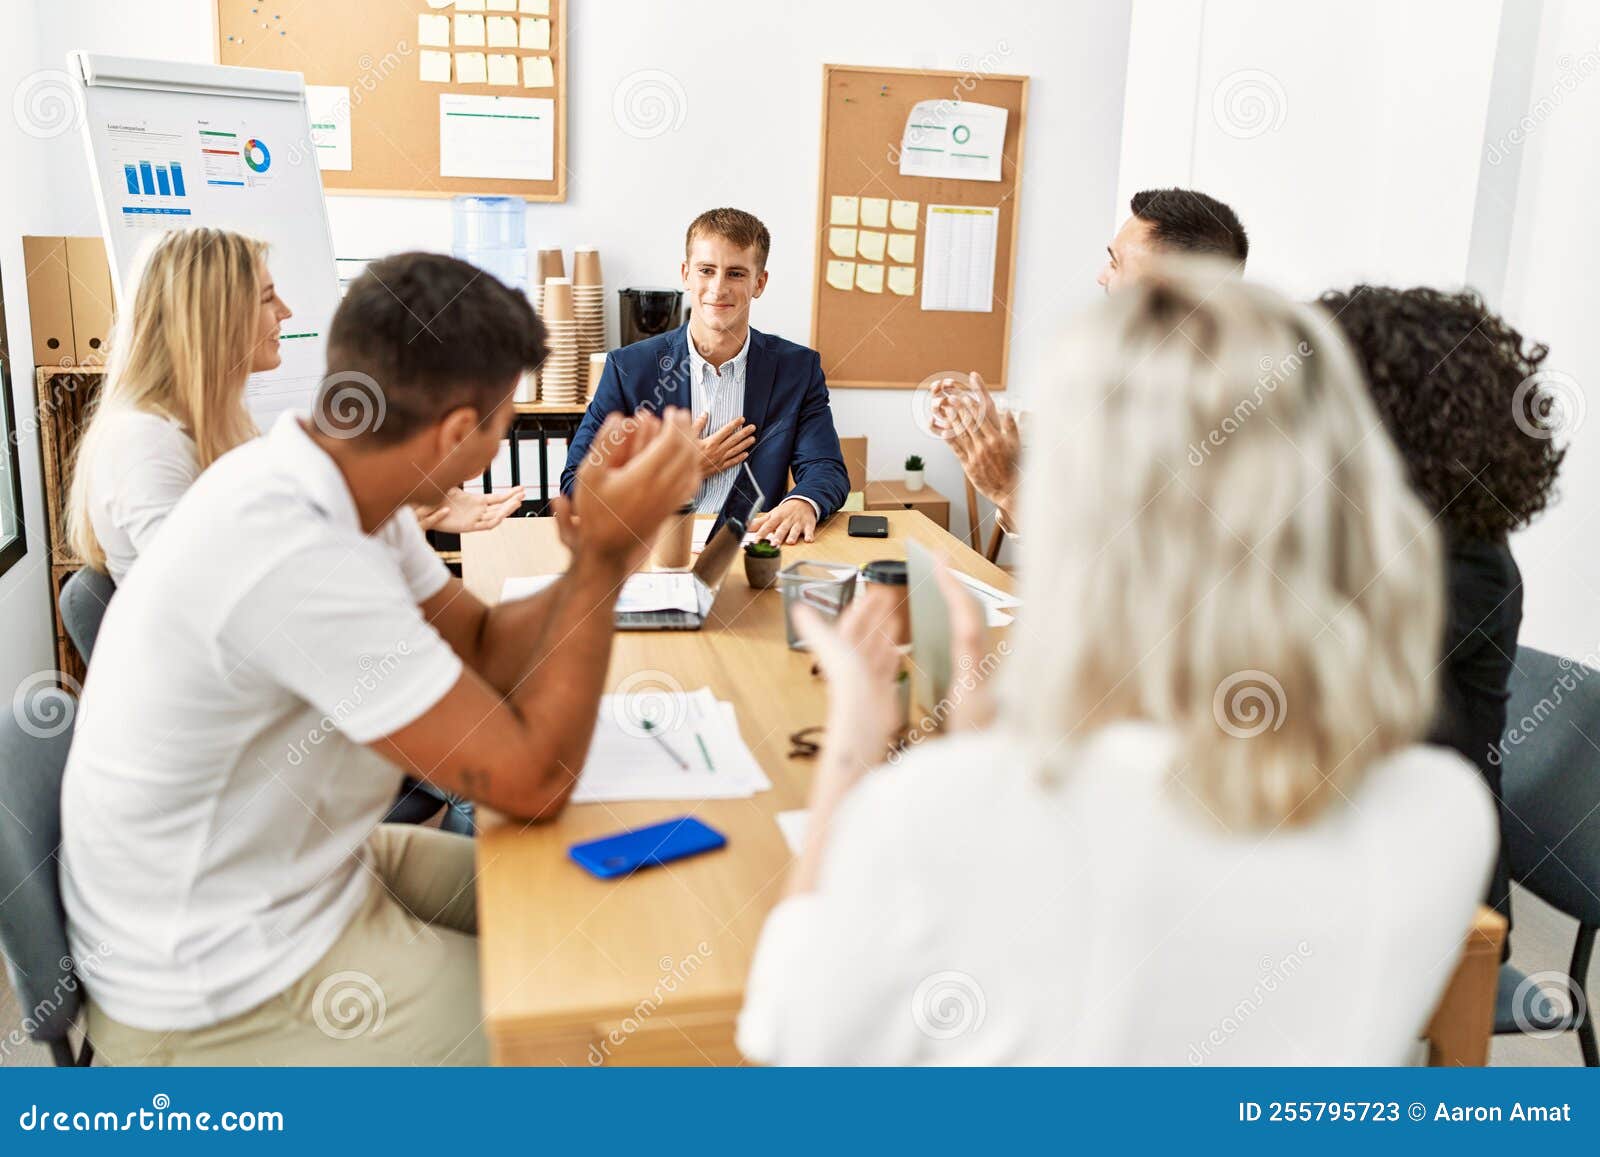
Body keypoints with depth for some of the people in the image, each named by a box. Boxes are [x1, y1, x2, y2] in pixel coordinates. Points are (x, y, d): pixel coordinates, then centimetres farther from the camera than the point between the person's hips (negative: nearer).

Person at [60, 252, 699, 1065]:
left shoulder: (326, 481, -5)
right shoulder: (295, 558, -33)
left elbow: (483, 648, 3)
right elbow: (533, 781, -27)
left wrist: (596, 553, -15)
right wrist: (606, 554, -25)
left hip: (301, 872, 8)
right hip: (227, 996, -8)